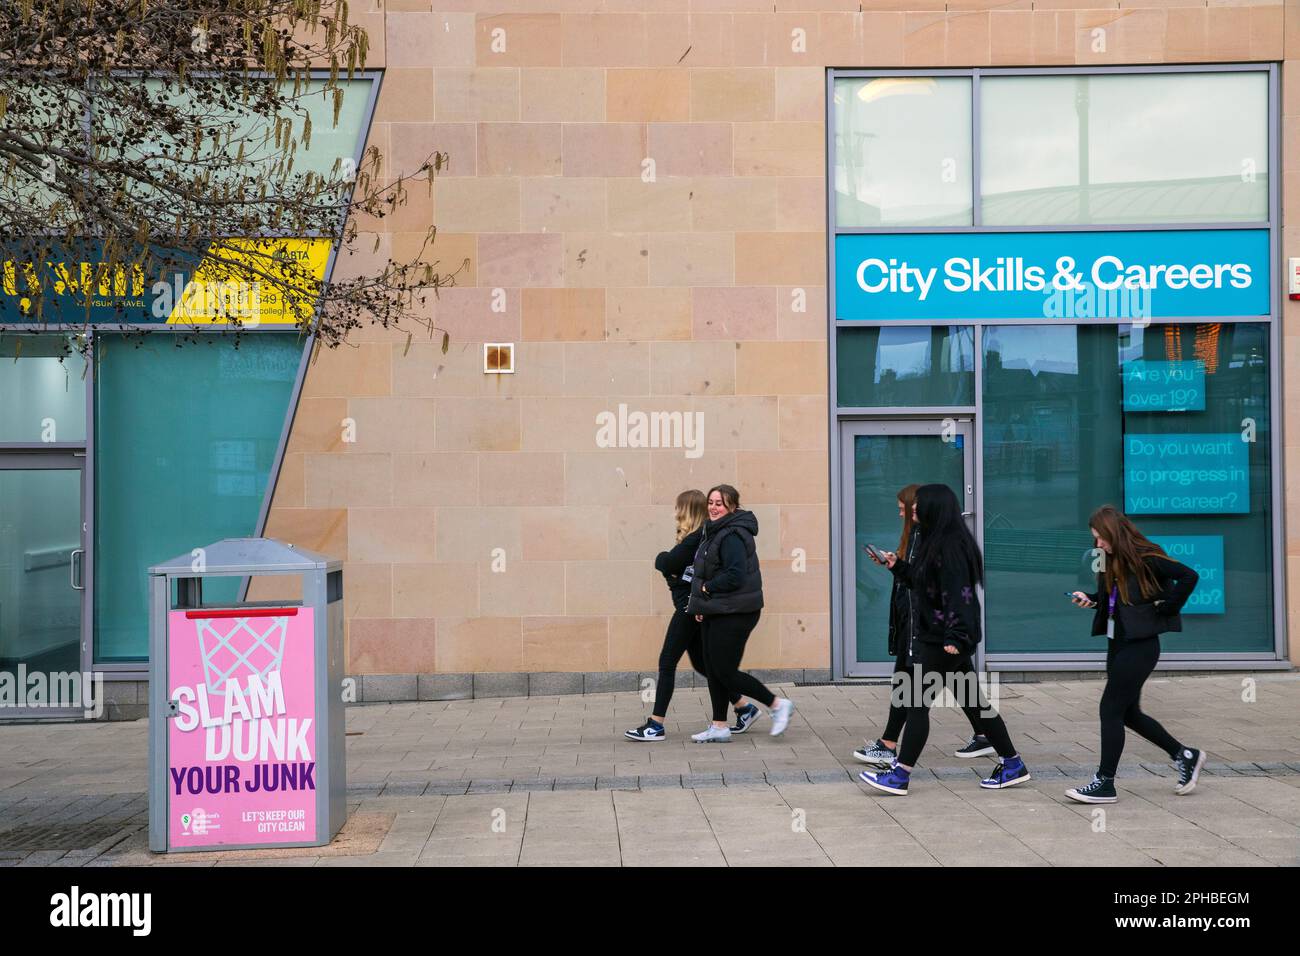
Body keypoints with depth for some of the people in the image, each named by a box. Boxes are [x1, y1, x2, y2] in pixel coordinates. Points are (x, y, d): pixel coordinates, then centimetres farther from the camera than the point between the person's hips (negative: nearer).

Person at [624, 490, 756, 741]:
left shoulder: (697, 538, -16)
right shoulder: (699, 536, 15)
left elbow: (666, 564, -22)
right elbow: (668, 565, 12)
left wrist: (662, 558, 0)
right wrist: (668, 561, -10)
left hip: (691, 607, -10)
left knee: (667, 663, -5)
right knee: (701, 663, 15)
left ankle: (655, 725, -1)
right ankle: (745, 708, 21)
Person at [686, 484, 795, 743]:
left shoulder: (732, 536, -19)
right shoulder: (715, 532, 14)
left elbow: (735, 576, -27)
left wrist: (706, 588, -14)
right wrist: (702, 604, 11)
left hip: (733, 614, -10)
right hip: (715, 612, 10)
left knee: (725, 671, -6)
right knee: (713, 670, 11)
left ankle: (777, 704, 7)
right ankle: (719, 727, 19)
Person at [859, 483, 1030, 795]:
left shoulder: (950, 547, -17)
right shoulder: (934, 542, 14)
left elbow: (958, 594, -24)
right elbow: (923, 583, 22)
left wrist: (955, 637, -28)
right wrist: (899, 565, 14)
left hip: (941, 641, -10)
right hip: (933, 637, 10)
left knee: (917, 704, -4)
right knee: (973, 703, 14)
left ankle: (900, 775, 2)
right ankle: (1012, 765, 21)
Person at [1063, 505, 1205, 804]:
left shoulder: (1146, 558, -15)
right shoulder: (1112, 560, 10)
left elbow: (1188, 576, -20)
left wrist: (1164, 608, -15)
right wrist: (1090, 599, 2)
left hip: (1140, 645, -9)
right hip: (1117, 643, 9)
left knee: (1110, 709, -7)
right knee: (1128, 713, 15)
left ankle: (1105, 783, 2)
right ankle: (1185, 756, 32)